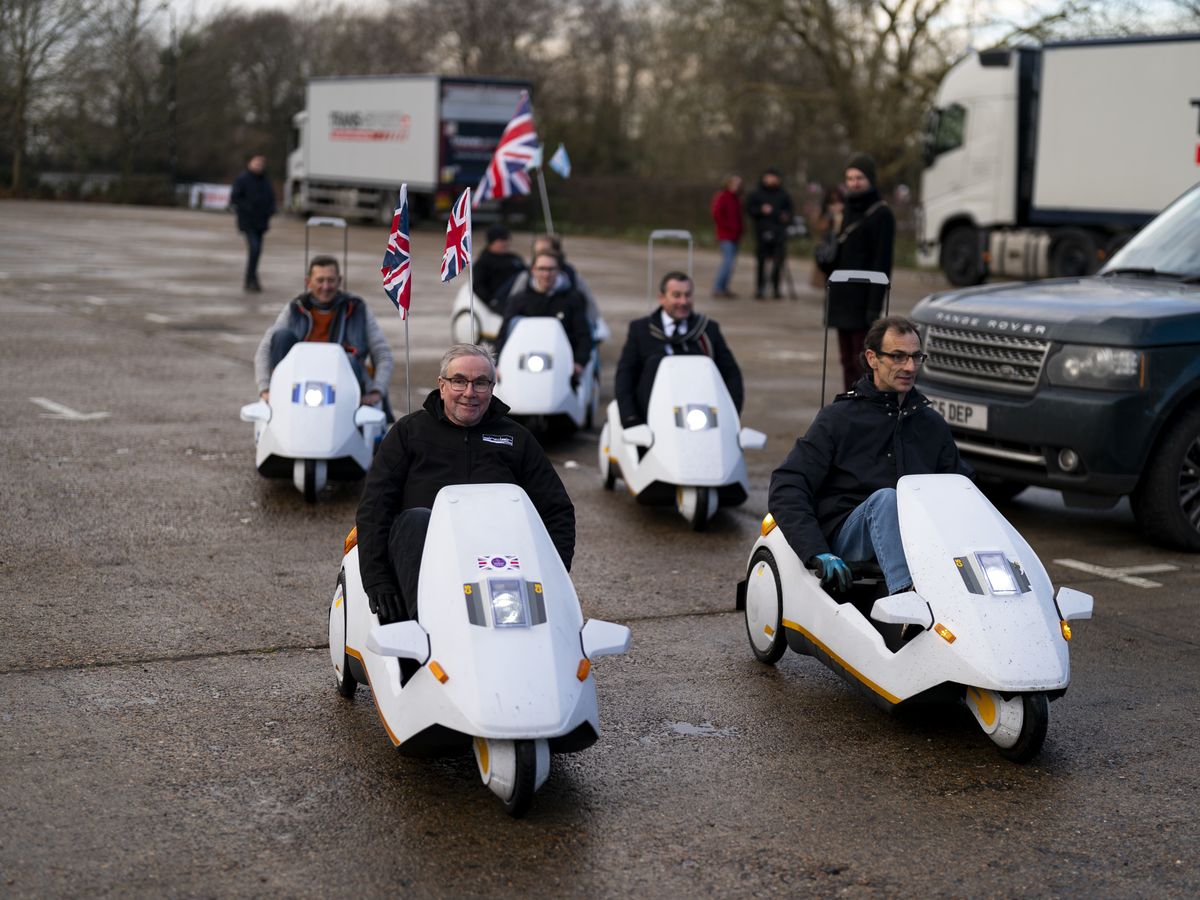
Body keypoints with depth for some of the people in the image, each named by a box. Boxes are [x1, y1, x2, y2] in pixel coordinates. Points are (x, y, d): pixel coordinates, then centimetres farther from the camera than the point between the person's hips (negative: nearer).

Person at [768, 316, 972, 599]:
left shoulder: (932, 424, 18)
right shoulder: (837, 419, 3)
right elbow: (786, 488, -6)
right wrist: (817, 552, -21)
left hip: (914, 535, 4)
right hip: (844, 537, -4)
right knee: (885, 498, -35)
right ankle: (906, 599, -57)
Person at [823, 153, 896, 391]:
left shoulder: (881, 215, -9)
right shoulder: (848, 212, 17)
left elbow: (882, 264, -14)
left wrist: (874, 306, -19)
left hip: (863, 301, -8)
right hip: (843, 300, 8)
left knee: (863, 362, -9)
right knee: (848, 361, 12)